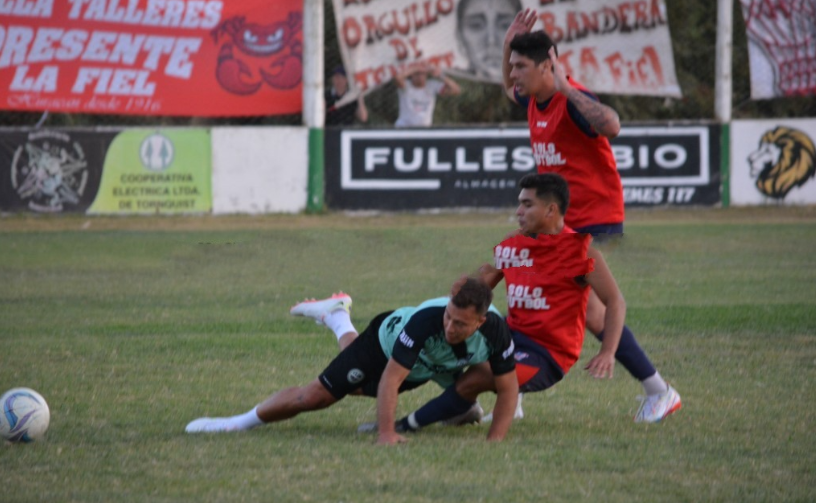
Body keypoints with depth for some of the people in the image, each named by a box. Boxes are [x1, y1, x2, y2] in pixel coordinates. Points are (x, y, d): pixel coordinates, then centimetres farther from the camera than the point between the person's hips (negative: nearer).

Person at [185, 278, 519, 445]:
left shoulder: (495, 330, -37)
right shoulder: (427, 320, -48)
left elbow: (508, 388, -22)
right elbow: (390, 380, -45)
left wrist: (495, 439, -33)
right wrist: (386, 433, -53)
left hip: (425, 370, 5)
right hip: (385, 343, -5)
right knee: (316, 395, -7)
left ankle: (336, 317, 62)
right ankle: (236, 423, 14)